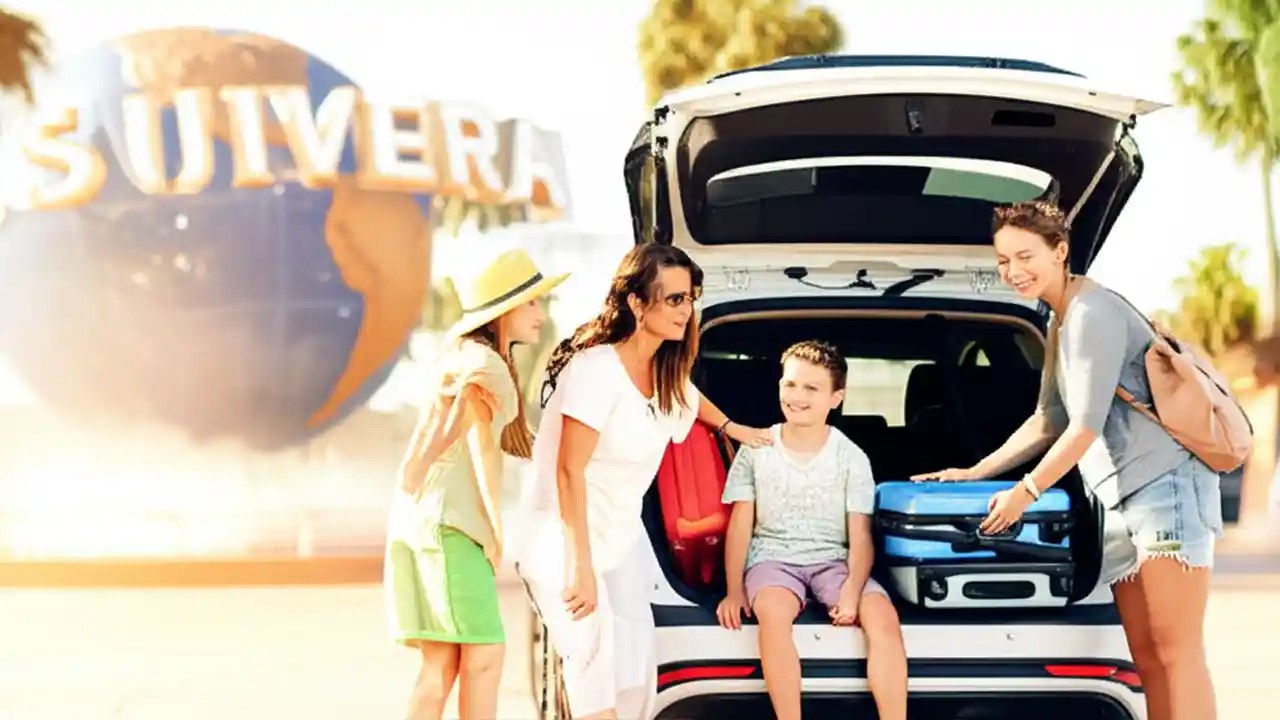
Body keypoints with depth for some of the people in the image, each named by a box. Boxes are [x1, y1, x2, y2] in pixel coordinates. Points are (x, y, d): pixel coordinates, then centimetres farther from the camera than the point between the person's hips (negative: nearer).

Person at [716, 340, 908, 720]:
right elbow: (740, 525, 5)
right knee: (772, 612, -37)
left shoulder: (851, 457, 1)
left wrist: (852, 589, -21)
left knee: (884, 617, -29)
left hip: (832, 560, 1)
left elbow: (860, 536, -3)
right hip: (773, 558, -1)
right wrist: (735, 590, -6)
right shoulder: (757, 449, 2)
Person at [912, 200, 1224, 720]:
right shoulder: (1061, 323, 20)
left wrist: (1024, 494, -8)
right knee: (1147, 658, 4)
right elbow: (1048, 422, 29)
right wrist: (974, 474, 26)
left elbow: (1087, 425, -15)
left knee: (1176, 652, -14)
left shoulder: (1092, 311, -10)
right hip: (1126, 498, 10)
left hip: (1167, 482, -10)